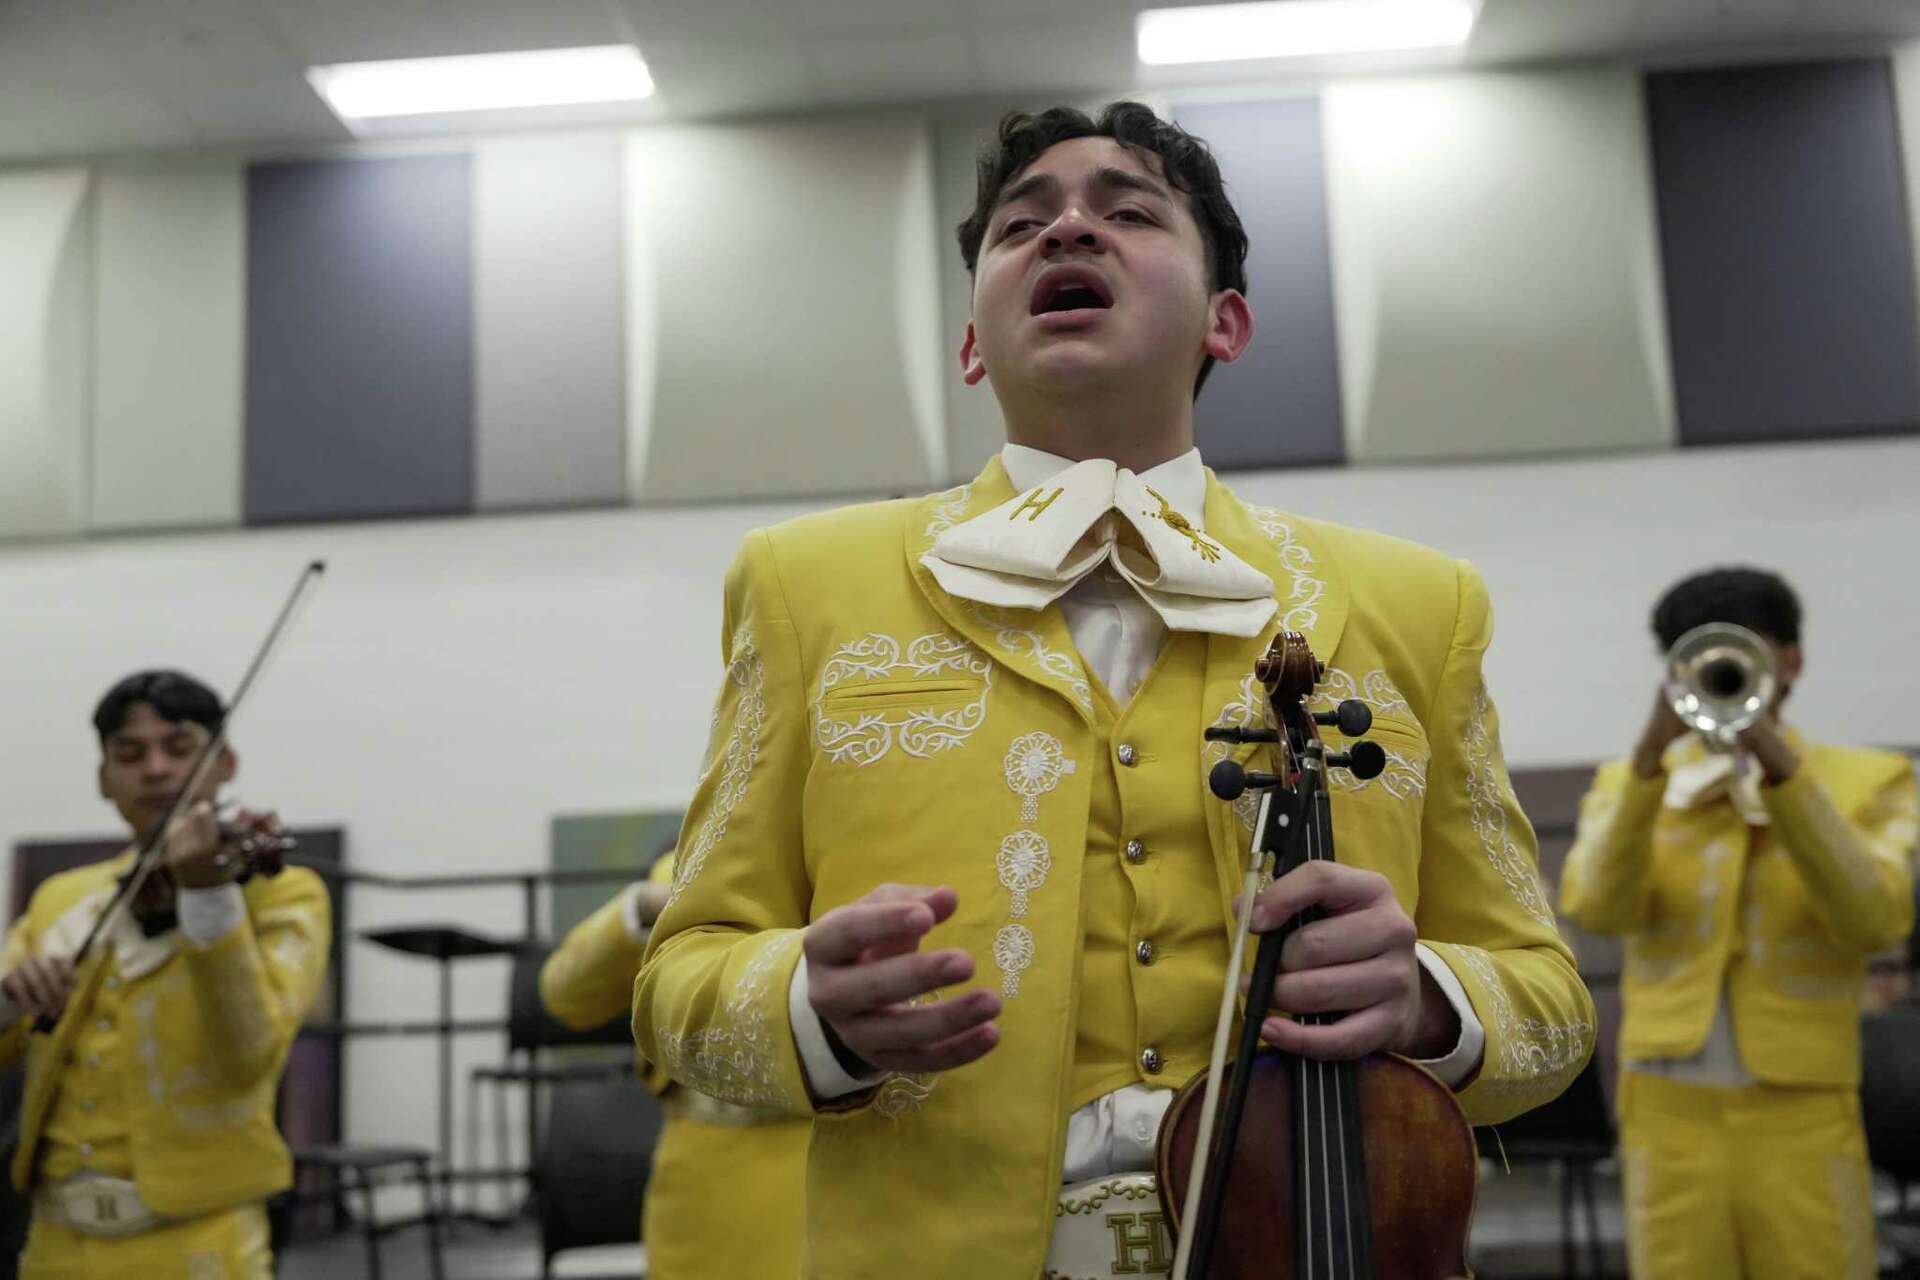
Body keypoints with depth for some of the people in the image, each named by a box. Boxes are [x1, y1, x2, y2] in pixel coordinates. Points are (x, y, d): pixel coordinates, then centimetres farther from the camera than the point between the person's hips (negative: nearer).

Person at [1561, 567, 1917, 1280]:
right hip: (1669, 1117, 1)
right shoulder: (1625, 783, 8)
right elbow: (1598, 909, -11)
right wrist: (1650, 759, -21)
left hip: (1803, 1121, -1)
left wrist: (1780, 766, -20)